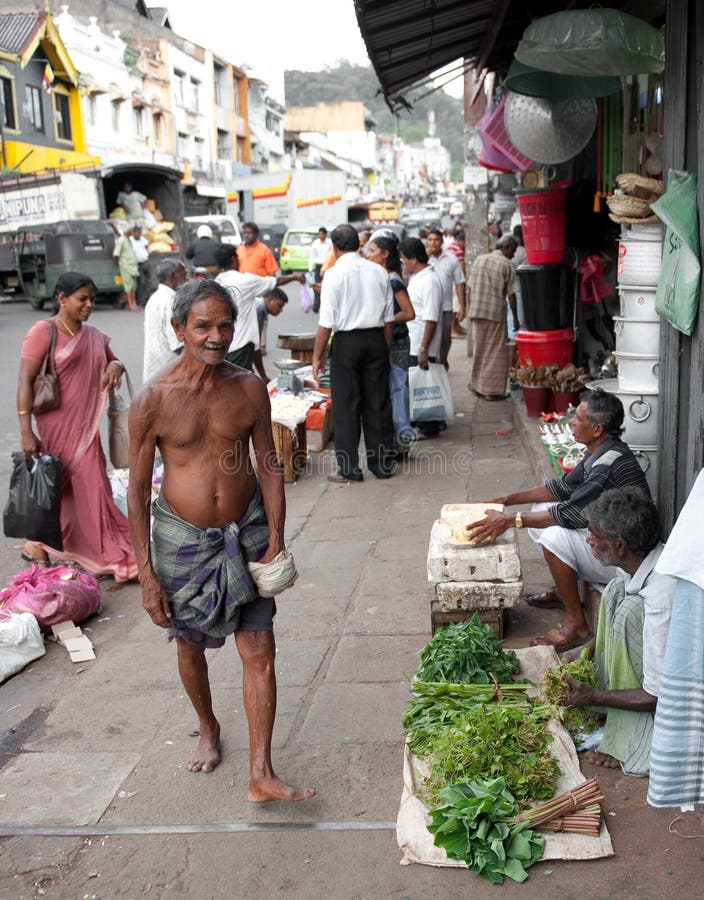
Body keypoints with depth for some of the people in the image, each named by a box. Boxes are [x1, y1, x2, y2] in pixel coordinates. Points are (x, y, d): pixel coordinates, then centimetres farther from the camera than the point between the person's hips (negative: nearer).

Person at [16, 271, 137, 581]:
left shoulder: (94, 335, 12)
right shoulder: (43, 332, -9)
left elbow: (112, 359, 28)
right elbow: (25, 382, -14)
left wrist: (115, 366, 1)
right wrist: (26, 432, -21)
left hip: (87, 427, 7)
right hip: (57, 427, -7)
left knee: (89, 488, 6)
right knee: (57, 488, -2)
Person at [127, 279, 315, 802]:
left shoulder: (249, 389, -6)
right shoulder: (153, 400, -13)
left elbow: (269, 466, 3)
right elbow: (138, 489, -8)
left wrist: (276, 538, -4)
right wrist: (147, 573, -10)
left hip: (245, 532, 1)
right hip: (183, 537, -1)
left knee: (260, 651, -1)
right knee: (190, 645, 18)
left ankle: (261, 776, 9)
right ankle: (208, 728, 47)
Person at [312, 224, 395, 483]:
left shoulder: (334, 274, -10)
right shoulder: (379, 272, 5)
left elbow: (326, 323, -12)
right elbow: (389, 318, 7)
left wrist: (317, 356, -4)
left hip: (347, 341, -4)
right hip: (376, 339, 4)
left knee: (346, 406, 3)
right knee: (378, 403, 11)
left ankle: (349, 468, 6)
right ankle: (383, 463, 19)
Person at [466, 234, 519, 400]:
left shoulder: (479, 260, 10)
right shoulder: (506, 264, -5)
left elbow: (470, 288, 10)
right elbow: (511, 294, -5)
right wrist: (515, 317, 2)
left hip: (476, 312, 5)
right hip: (496, 313, -5)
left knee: (479, 349, 17)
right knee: (497, 352, 3)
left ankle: (477, 385, 24)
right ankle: (493, 389, 5)